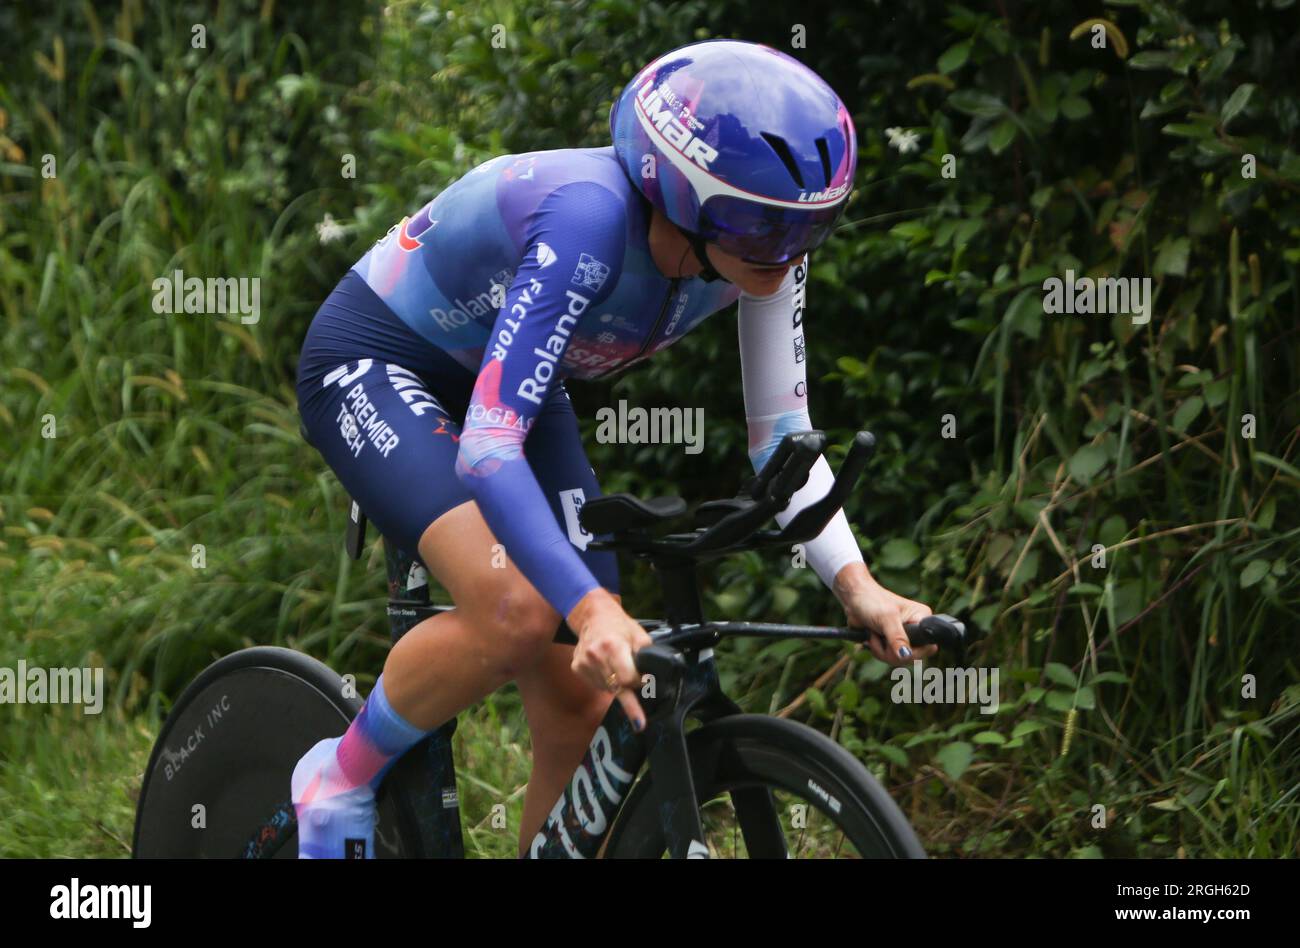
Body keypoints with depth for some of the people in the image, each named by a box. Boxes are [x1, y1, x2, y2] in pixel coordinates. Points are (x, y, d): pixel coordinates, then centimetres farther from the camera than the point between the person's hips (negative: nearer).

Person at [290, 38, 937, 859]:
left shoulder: (760, 238, -19)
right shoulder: (590, 219, -39)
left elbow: (780, 435, -10)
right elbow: (487, 446, -44)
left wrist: (857, 585, -26)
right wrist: (594, 609, -55)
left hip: (505, 379, 7)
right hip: (375, 365, -7)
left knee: (585, 712, -4)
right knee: (517, 610, -30)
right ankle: (341, 780, -5)